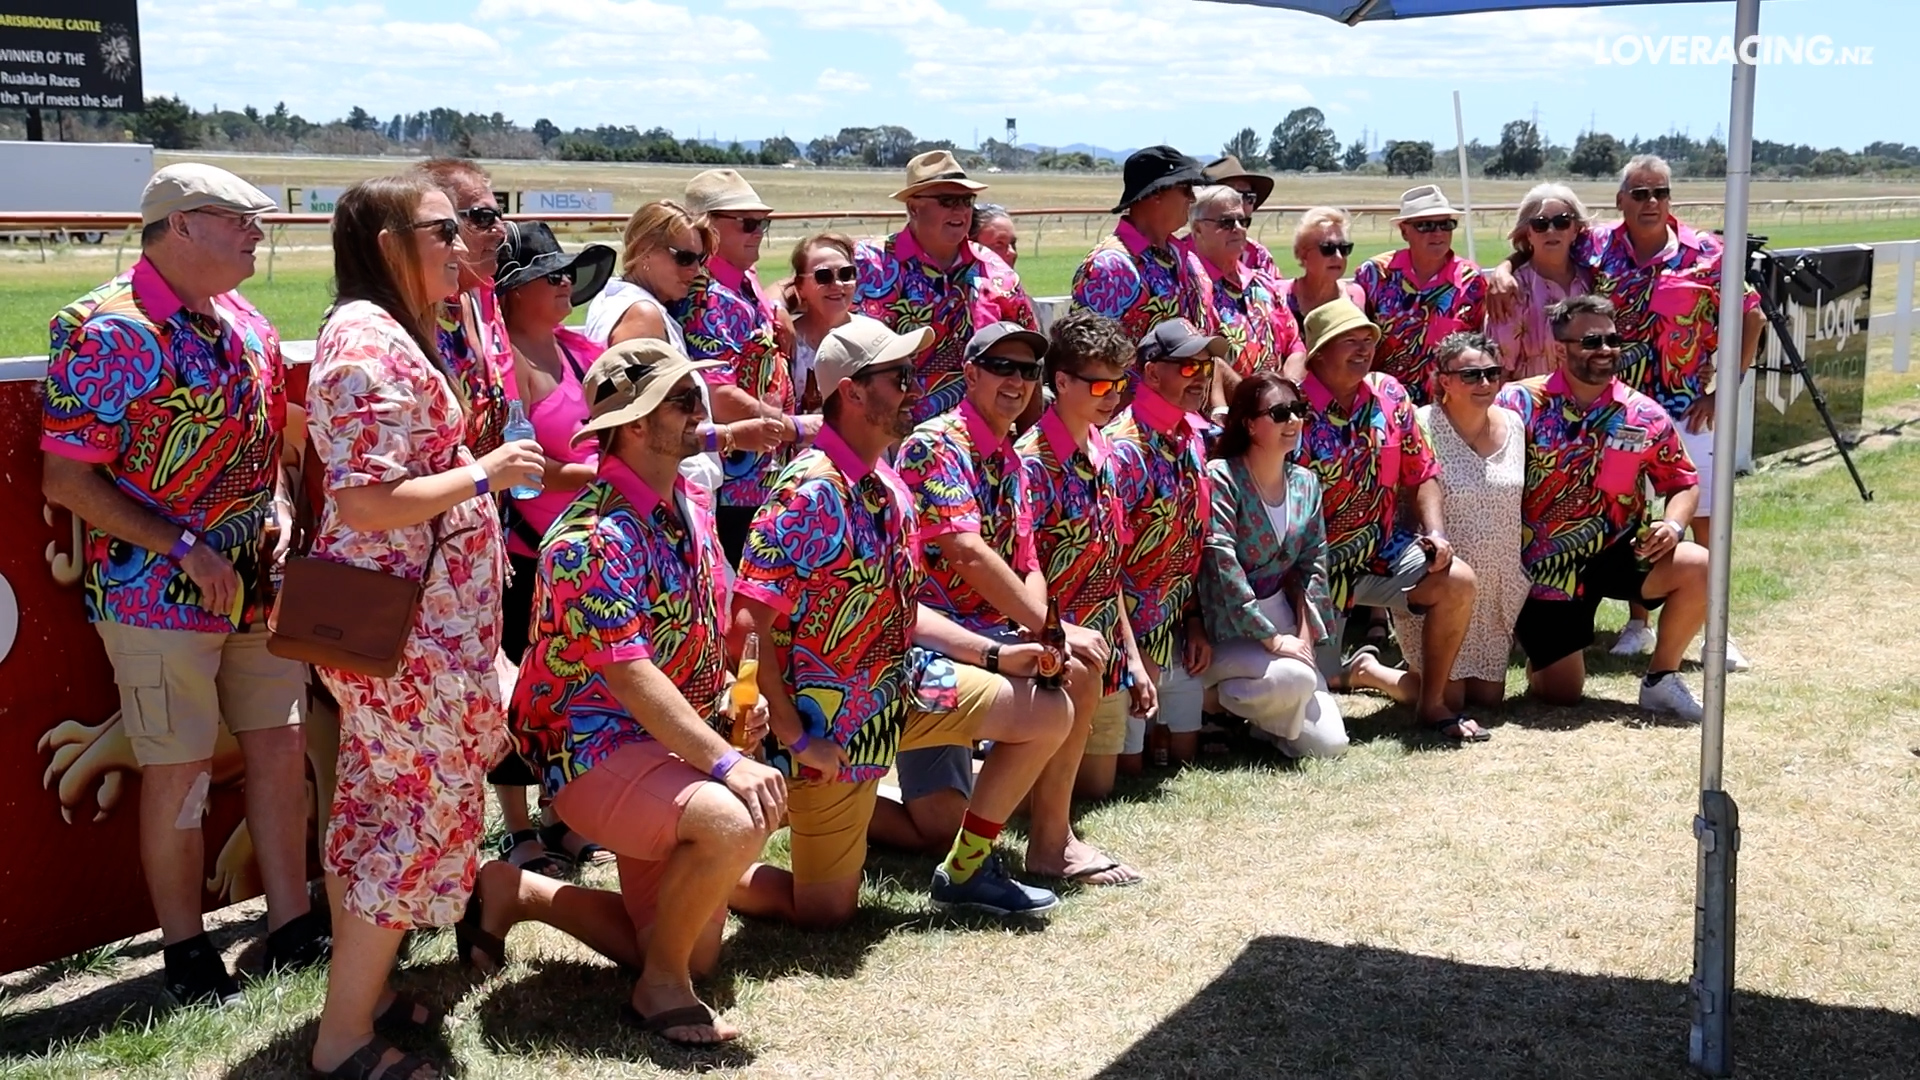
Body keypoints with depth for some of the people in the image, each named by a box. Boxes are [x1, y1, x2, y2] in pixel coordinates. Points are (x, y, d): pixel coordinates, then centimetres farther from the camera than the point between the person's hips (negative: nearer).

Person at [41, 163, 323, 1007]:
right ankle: (185, 952, 18)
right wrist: (186, 548, -19)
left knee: (281, 746, 11)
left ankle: (292, 924, 24)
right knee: (180, 771, 2)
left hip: (260, 584, 7)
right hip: (160, 593, -7)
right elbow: (67, 478, -16)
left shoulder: (245, 324, 8)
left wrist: (275, 511, 3)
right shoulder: (105, 331, -13)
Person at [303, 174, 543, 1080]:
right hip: (402, 622, -10)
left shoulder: (379, 333, 13)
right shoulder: (374, 345, -20)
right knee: (420, 809, -2)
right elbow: (364, 503, -26)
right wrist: (485, 475, -19)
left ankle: (359, 990, 30)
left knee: (377, 800, 17)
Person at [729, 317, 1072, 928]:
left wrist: (996, 655, 6)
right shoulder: (810, 493, -24)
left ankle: (967, 871, 21)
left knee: (1048, 713, 10)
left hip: (902, 687, 8)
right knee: (827, 914, -2)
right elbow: (753, 625, -23)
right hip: (830, 725, -8)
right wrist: (795, 738, -21)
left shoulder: (888, 488, 4)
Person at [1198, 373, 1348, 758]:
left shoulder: (1305, 483, 6)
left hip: (1282, 623, 6)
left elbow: (1313, 564, 8)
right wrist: (1273, 639, -22)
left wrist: (1304, 635, -5)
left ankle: (1258, 715, 22)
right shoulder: (1221, 477, -16)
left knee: (1328, 744, -6)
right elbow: (1222, 566, -22)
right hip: (1226, 633, -6)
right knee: (1296, 679, -33)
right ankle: (1212, 701, -4)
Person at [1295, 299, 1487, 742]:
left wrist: (1436, 533, -10)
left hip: (1381, 550, 4)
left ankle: (1433, 703, -3)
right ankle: (1364, 669, 29)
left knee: (1457, 581, -22)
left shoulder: (1389, 395, 0)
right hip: (1318, 563, -4)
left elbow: (1422, 474, 7)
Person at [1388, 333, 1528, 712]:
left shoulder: (1513, 424, 4)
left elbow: (1522, 504, 14)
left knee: (1488, 696, 11)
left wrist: (1523, 575, 13)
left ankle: (1423, 667, 37)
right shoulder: (1422, 426, -15)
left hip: (1499, 589, 6)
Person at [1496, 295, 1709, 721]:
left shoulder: (1645, 416, -2)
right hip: (1545, 566, -3)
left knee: (1699, 567, -25)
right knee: (1560, 694, -3)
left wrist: (1673, 526, -14)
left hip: (1617, 553, 3)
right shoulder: (1520, 404, -10)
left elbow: (1683, 483, 9)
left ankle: (1661, 677, -3)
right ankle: (1527, 633, 33)